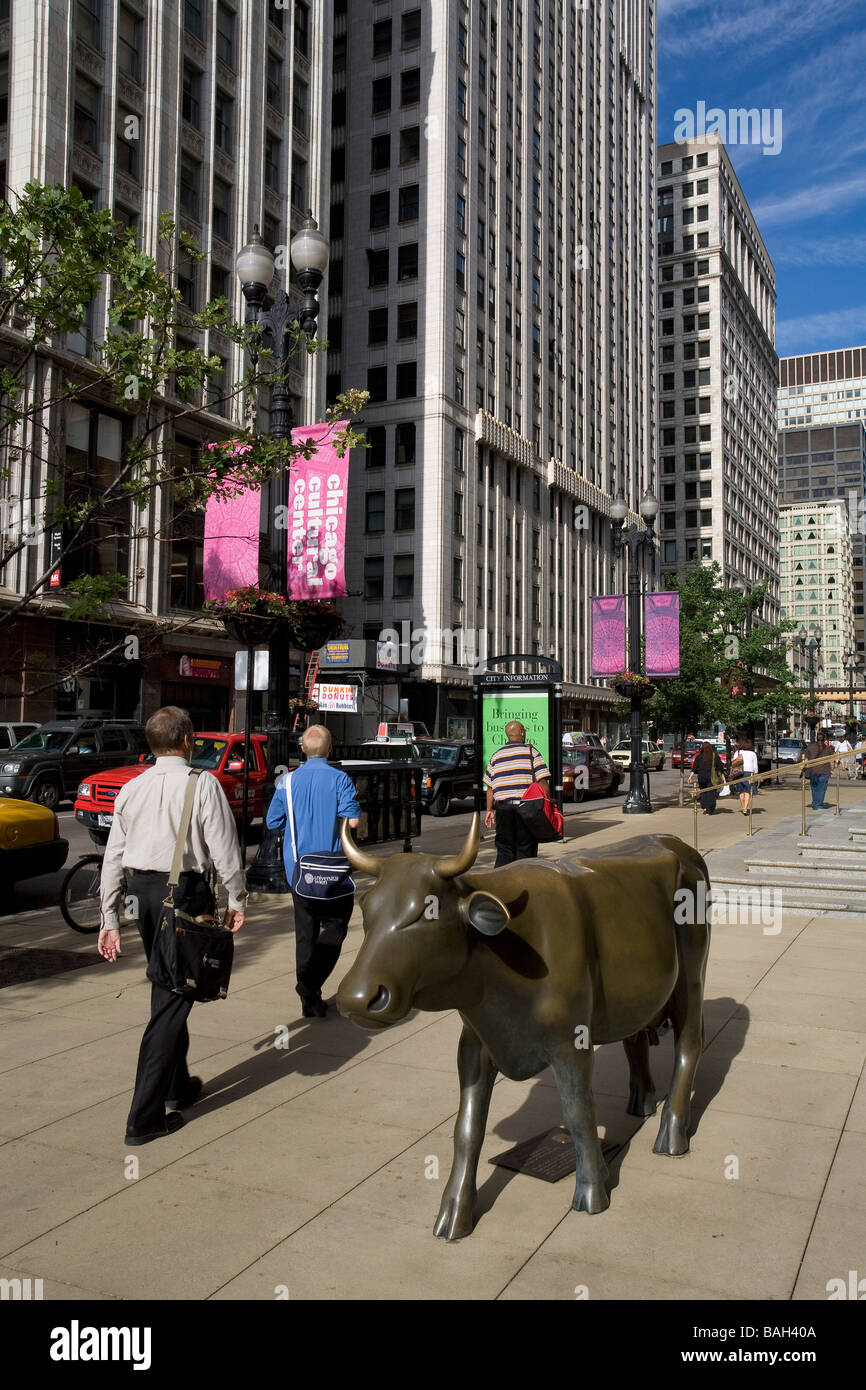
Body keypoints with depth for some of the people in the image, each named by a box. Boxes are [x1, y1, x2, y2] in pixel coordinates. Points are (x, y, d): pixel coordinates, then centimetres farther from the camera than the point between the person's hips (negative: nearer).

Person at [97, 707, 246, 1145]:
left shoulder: (131, 789, 7)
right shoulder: (202, 783, -9)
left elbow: (113, 858, 8)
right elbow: (223, 848, -11)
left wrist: (109, 919, 13)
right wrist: (237, 899, 1)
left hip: (139, 891, 6)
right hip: (184, 891, -6)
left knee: (166, 990, 22)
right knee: (173, 999, 0)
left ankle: (177, 1086, 38)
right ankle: (145, 1117, 0)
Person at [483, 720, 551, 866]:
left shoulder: (496, 755, 11)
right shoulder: (531, 752, 0)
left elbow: (490, 787, 10)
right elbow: (542, 781, -7)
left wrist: (489, 810, 14)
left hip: (503, 807, 3)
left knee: (504, 850, 9)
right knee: (526, 849, 4)